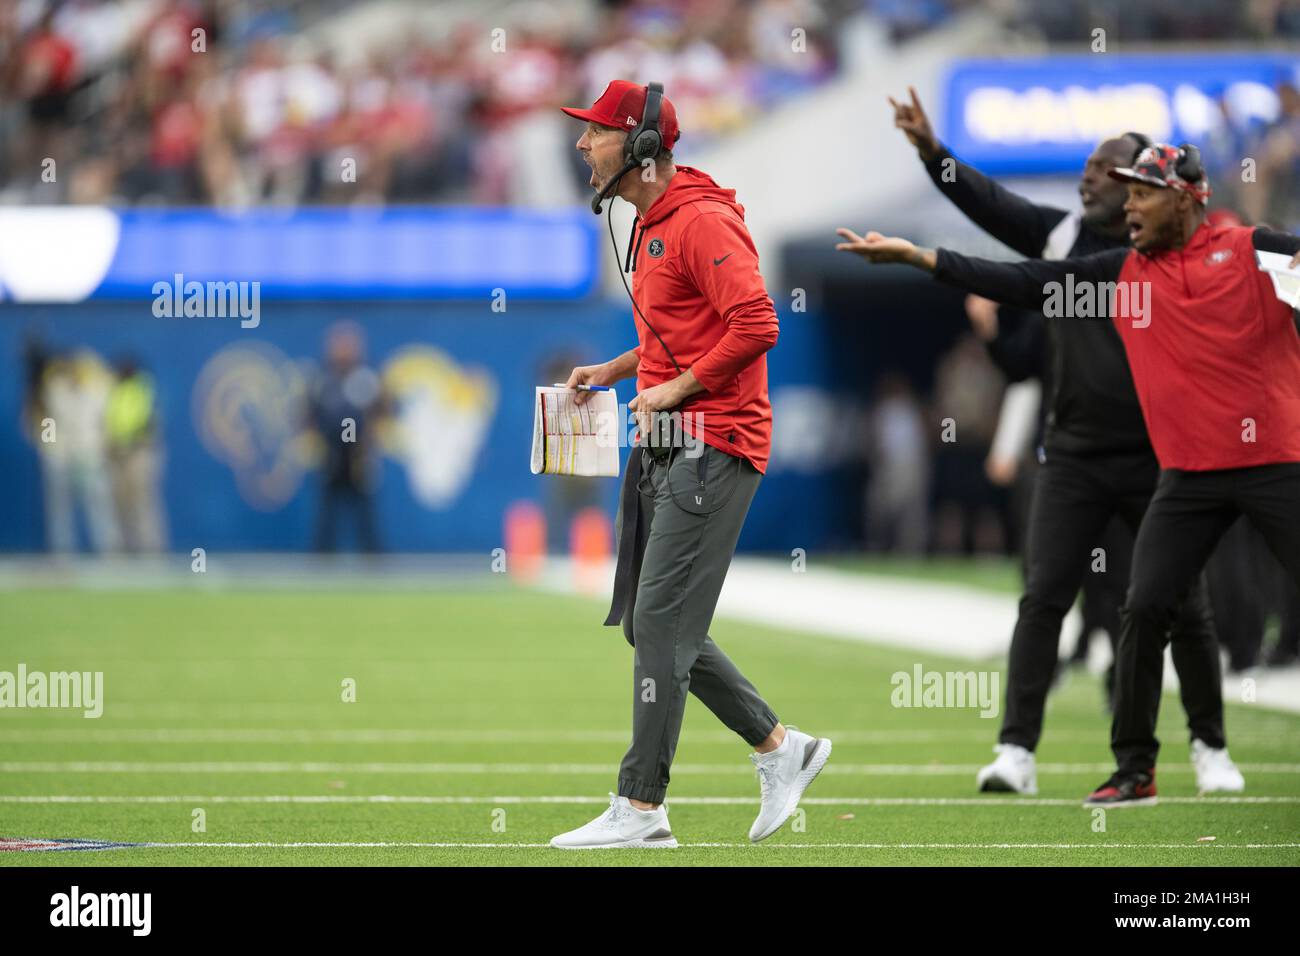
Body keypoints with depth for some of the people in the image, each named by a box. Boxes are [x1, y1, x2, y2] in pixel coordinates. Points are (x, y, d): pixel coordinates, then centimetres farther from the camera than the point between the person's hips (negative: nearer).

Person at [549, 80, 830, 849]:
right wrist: (614, 371, 15)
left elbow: (756, 324, -24)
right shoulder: (651, 224, 17)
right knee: (650, 625, 12)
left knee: (661, 622, -11)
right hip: (664, 445, 11)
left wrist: (677, 387, -18)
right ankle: (780, 748, 21)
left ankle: (641, 807, -8)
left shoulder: (703, 221, -15)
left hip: (714, 445, -11)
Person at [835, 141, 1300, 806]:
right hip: (1189, 476, 4)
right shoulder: (1122, 272, 9)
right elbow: (1025, 285, 7)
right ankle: (1135, 771, 8)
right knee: (1144, 609, -2)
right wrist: (917, 257, 3)